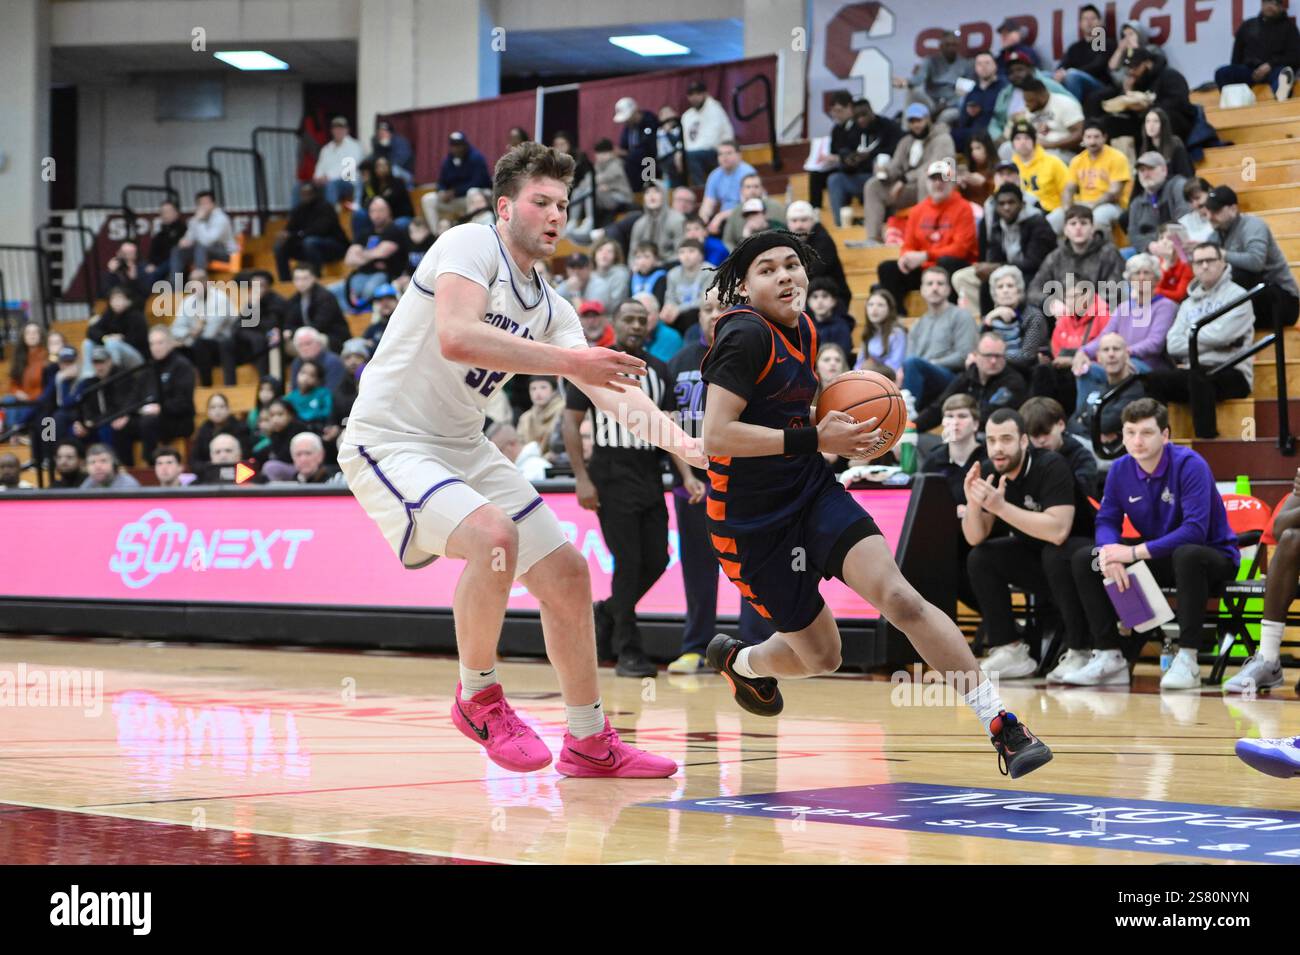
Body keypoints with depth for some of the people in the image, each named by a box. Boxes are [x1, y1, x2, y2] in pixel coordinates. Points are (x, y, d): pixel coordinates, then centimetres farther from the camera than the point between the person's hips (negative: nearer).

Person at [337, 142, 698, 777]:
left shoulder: (550, 308, 10)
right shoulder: (471, 244, -14)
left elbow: (609, 387, 3)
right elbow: (455, 337, -31)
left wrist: (681, 443, -13)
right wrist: (567, 359, -31)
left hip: (464, 449, 9)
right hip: (390, 440, -9)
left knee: (566, 575, 6)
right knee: (494, 535, -32)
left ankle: (590, 743, 18)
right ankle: (478, 698, -10)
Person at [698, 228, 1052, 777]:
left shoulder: (800, 329, 8)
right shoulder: (745, 335, -17)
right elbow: (716, 435, -26)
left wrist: (840, 435, 7)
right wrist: (814, 440, -25)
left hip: (815, 494, 6)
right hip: (751, 521, -6)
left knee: (900, 598, -18)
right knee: (821, 656, 7)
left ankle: (1002, 726, -22)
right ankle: (737, 660, 42)